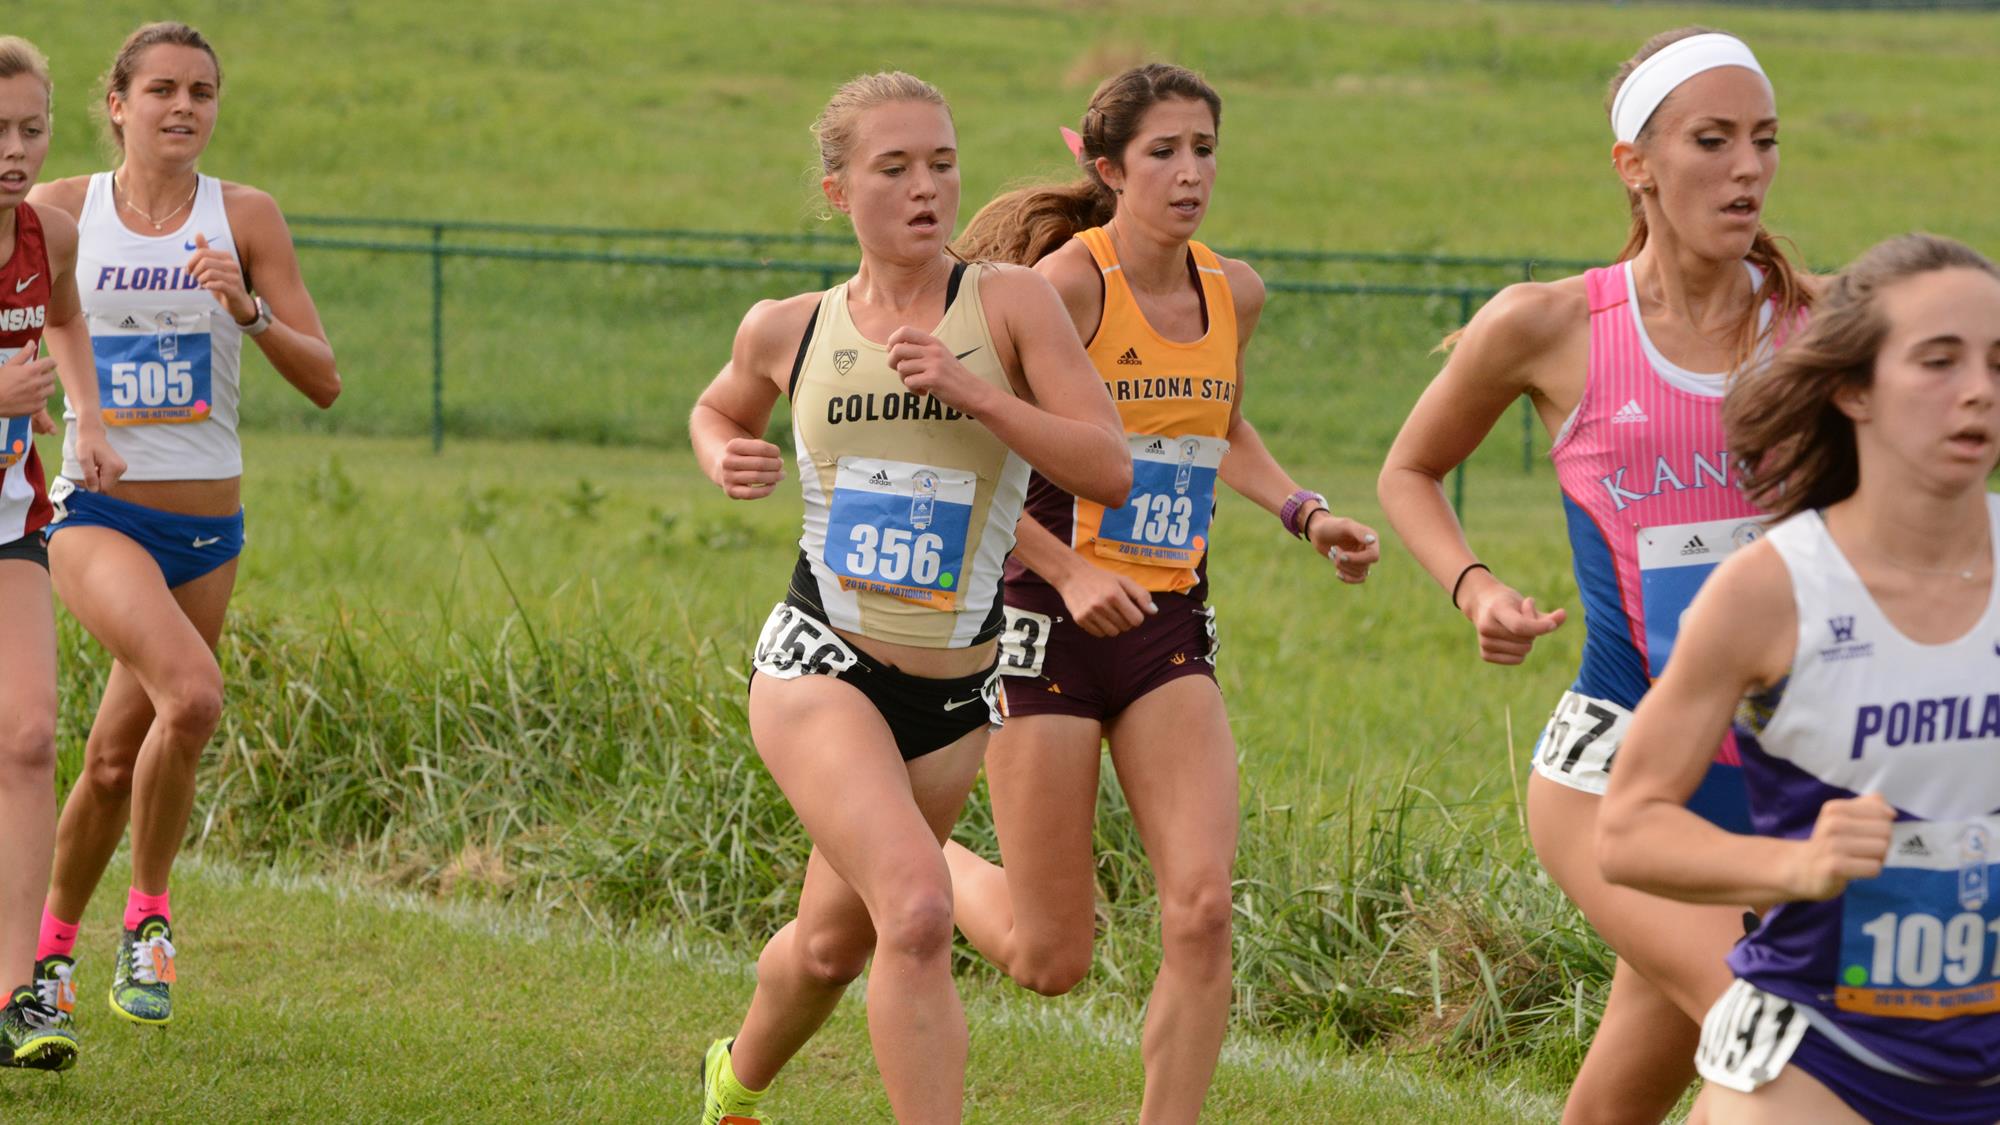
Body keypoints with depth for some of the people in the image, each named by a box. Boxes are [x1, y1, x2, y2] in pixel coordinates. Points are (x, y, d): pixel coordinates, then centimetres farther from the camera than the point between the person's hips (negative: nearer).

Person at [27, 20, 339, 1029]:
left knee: (116, 760, 10)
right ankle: (148, 914, -9)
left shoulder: (244, 217, 0)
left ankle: (54, 943, 33)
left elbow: (322, 381, -4)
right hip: (93, 512, -3)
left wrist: (249, 311, -20)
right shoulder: (61, 210, -2)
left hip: (205, 530, 3)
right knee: (192, 692, -27)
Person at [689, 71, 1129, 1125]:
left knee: (833, 944, 19)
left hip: (953, 696, 2)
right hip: (818, 670, -2)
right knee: (917, 913, -25)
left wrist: (973, 394, -22)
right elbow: (716, 410, 24)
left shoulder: (1011, 303, -5)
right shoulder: (788, 330, 1)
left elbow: (1111, 471, -11)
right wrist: (728, 462, 1)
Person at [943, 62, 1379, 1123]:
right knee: (1050, 959, 2)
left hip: (1168, 633, 5)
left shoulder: (1233, 291, 6)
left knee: (1202, 911, -13)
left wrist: (1303, 511, 12)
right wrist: (1069, 571, -21)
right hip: (1047, 624, -5)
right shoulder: (1066, 284, -14)